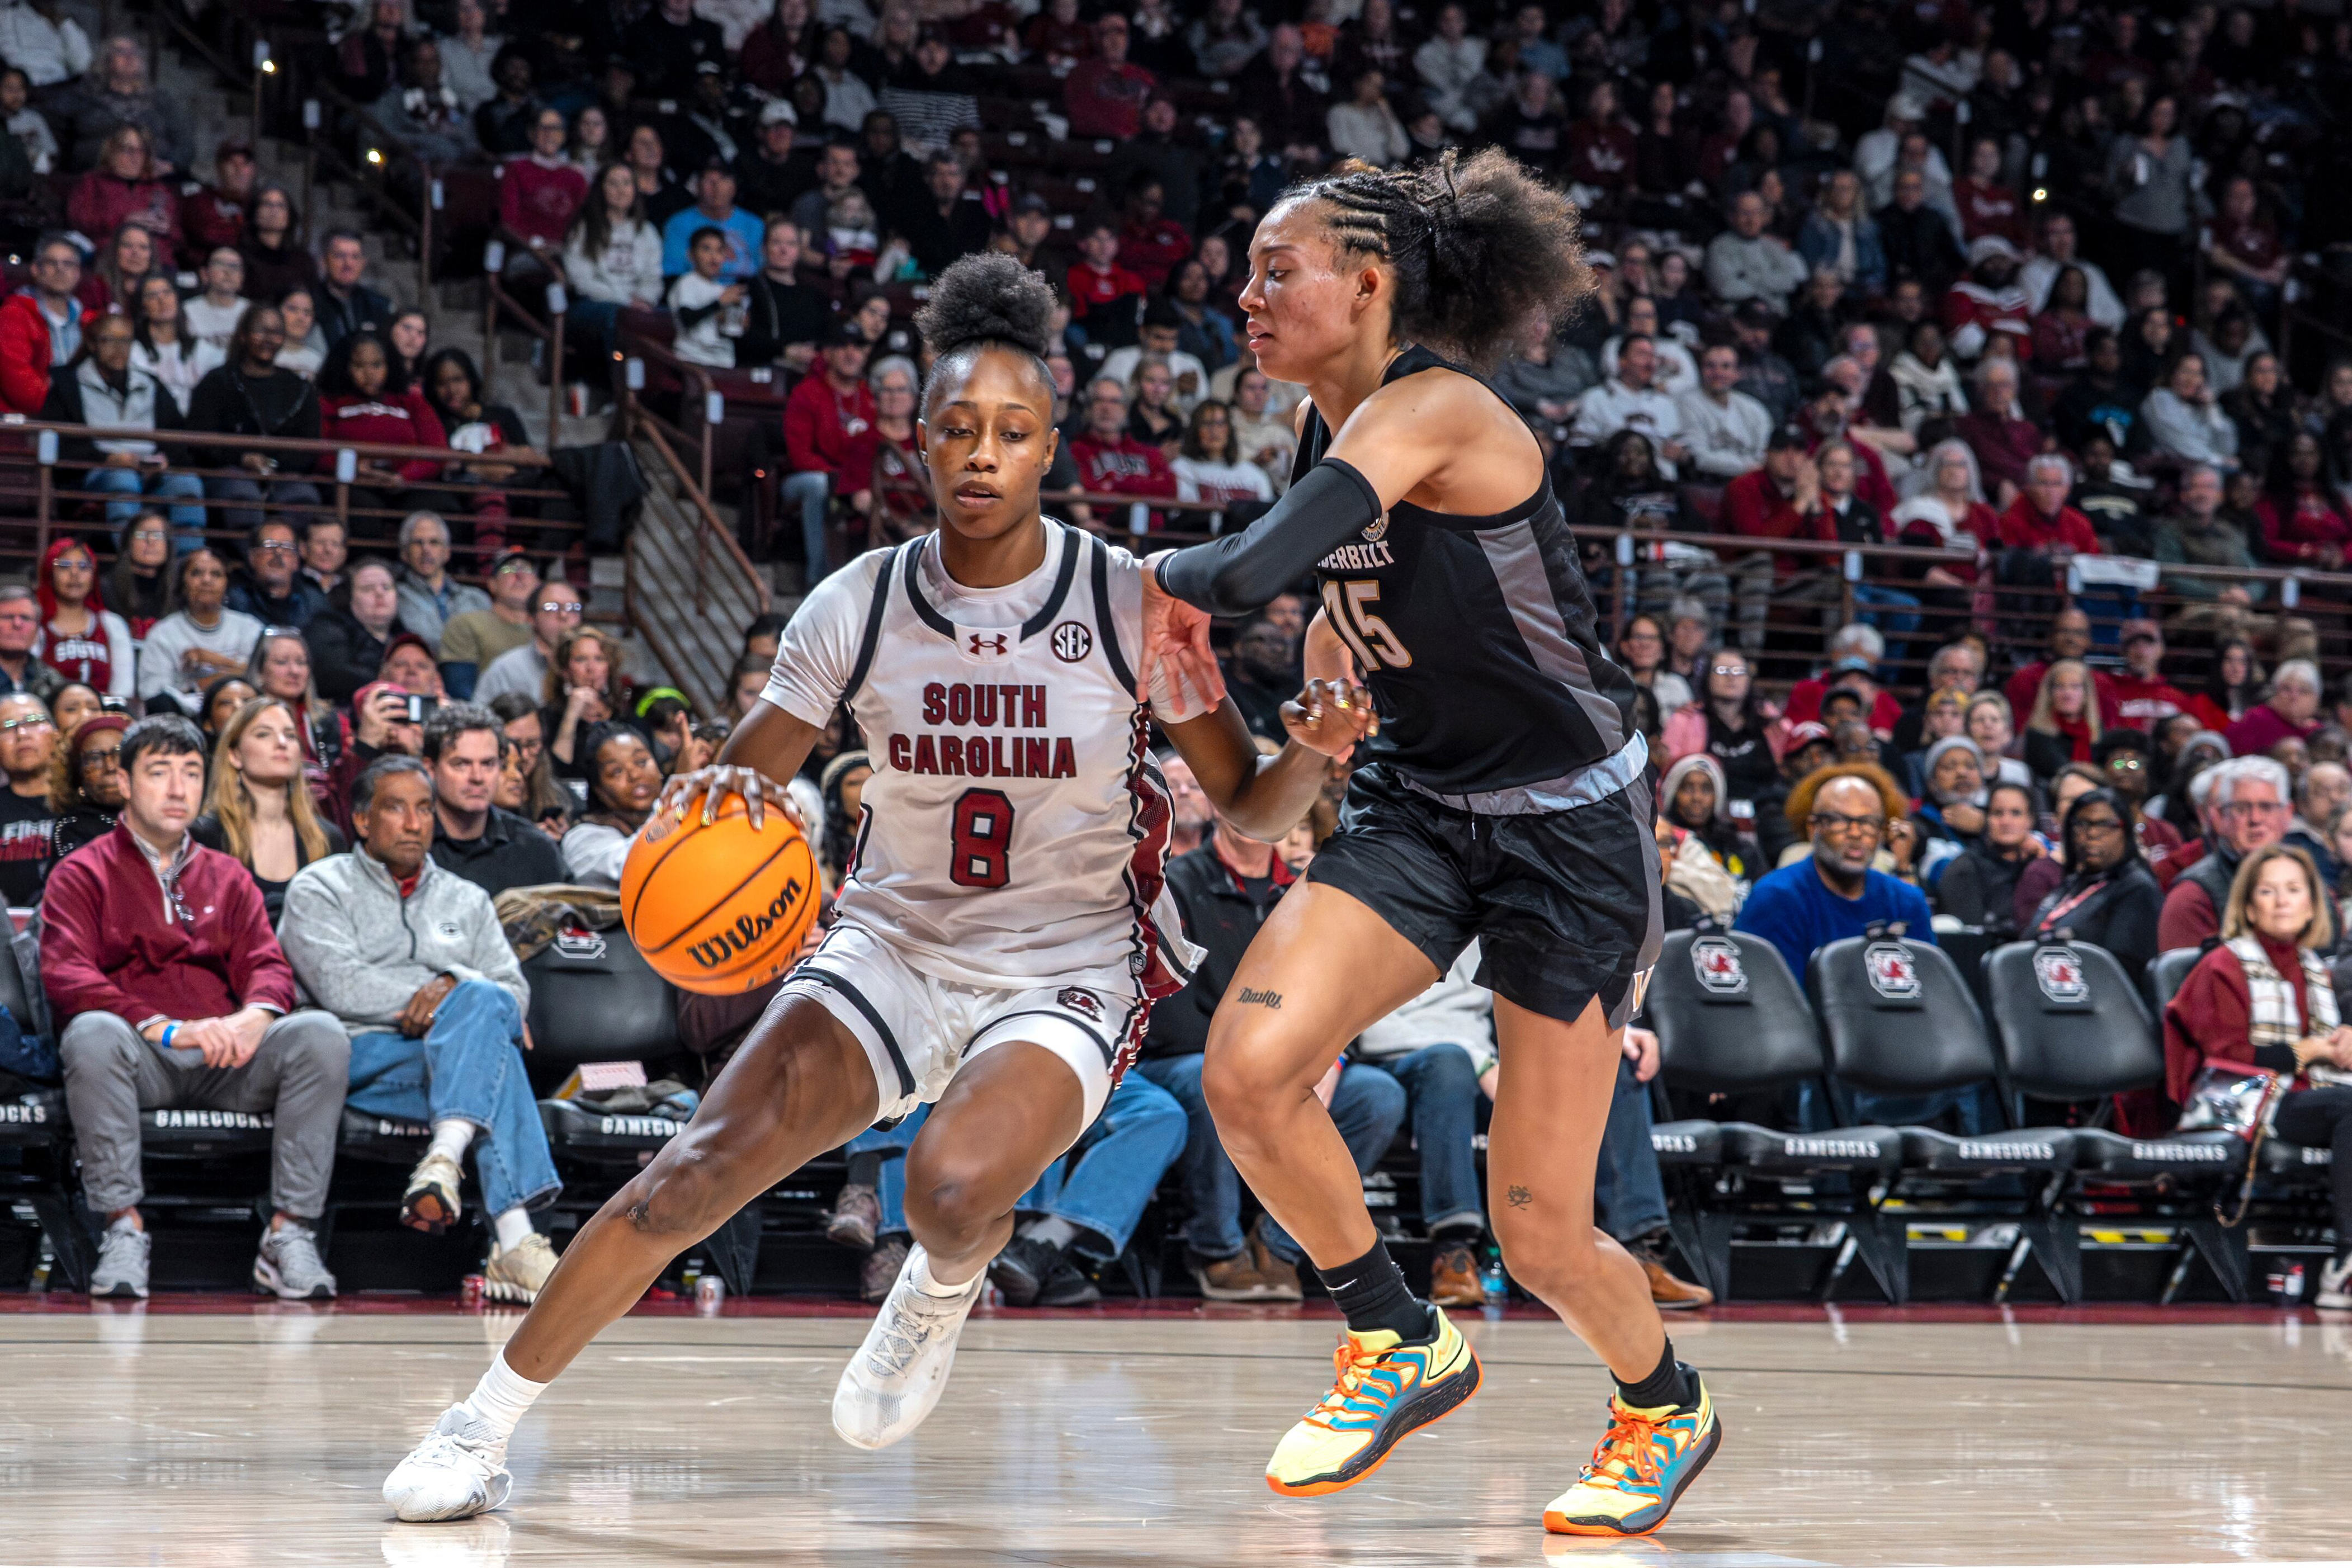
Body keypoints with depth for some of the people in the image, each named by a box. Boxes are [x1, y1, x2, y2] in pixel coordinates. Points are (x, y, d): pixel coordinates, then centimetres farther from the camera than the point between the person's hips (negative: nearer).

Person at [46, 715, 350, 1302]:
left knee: (320, 1034, -26)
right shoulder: (82, 874, 9)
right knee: (91, 1034, -38)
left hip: (224, 1061, 3)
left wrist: (255, 1017, -17)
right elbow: (65, 977, -7)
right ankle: (123, 1229, -28)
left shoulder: (227, 877, 23)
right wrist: (166, 1030, -22)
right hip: (139, 1058, -3)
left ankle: (289, 1233, -24)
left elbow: (267, 963, 10)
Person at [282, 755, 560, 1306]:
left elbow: (515, 990, 12)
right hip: (362, 1059, -4)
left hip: (452, 1060, 4)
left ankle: (444, 1158, -48)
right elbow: (340, 986, -5)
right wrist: (438, 997, -7)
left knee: (484, 1002, -32)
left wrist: (458, 988, -11)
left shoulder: (467, 901, 27)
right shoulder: (320, 888, 14)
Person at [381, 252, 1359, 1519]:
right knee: (693, 1173, -17)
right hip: (891, 948, 2)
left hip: (1067, 971, -2)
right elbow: (743, 780, 0)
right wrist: (716, 796, -24)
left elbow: (1247, 809, -2)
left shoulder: (1128, 603, -9)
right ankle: (485, 1424, -3)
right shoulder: (861, 606, -5)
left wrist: (1311, 755, -25)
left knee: (955, 1190, -32)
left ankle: (940, 1296, 7)